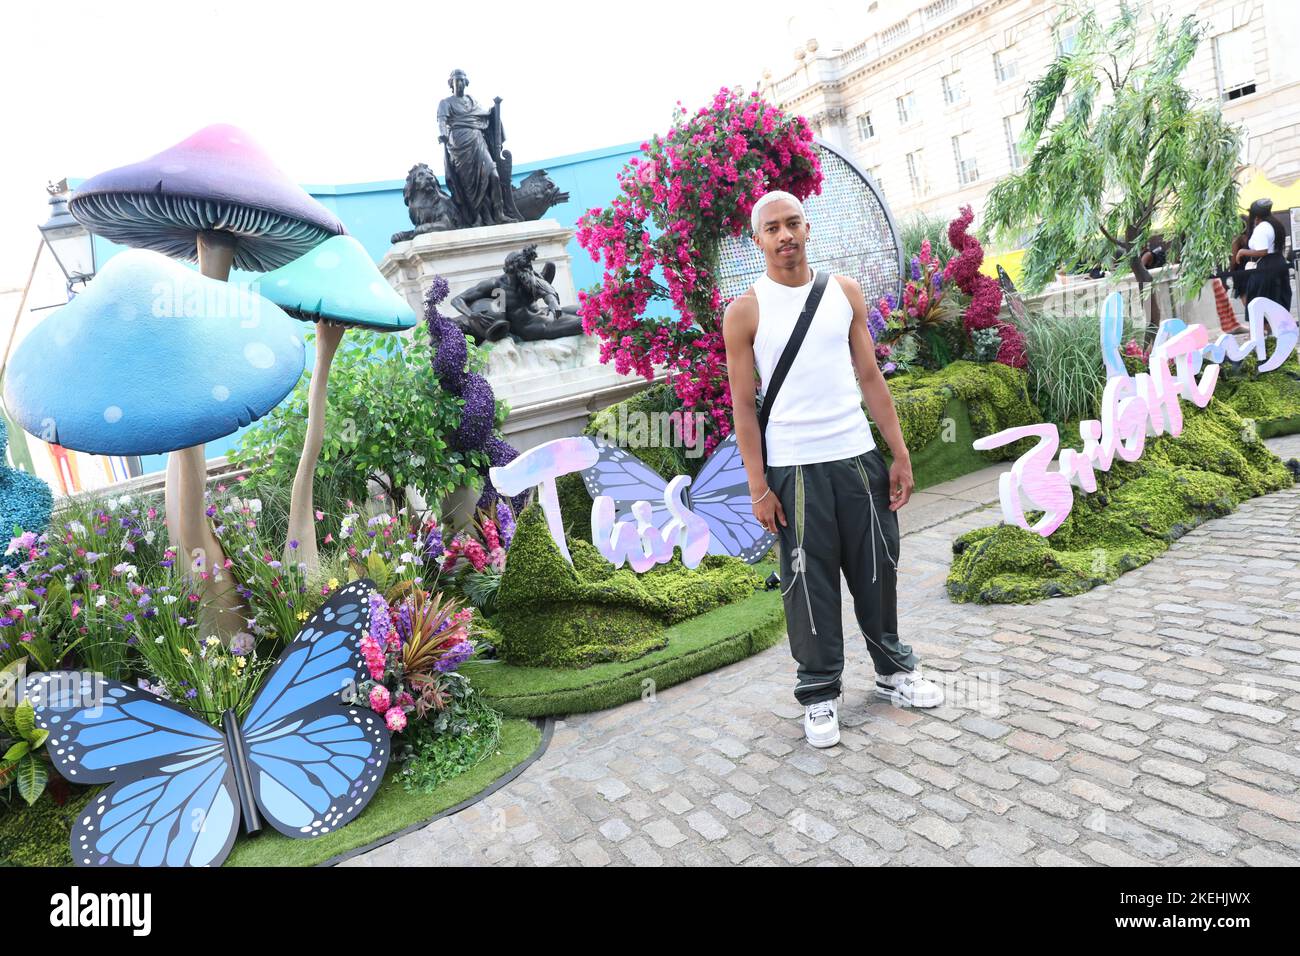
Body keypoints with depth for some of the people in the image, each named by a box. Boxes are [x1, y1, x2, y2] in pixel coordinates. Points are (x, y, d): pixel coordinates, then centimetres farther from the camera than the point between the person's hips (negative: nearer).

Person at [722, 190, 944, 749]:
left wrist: (900, 454, 5)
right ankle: (819, 694, 21)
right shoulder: (745, 311, -2)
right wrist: (757, 486, -8)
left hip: (859, 456, 4)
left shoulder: (845, 292, 8)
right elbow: (744, 406, -3)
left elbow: (870, 377, 10)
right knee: (810, 584, 4)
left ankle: (894, 671, 35)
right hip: (793, 467, -3)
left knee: (877, 570, 14)